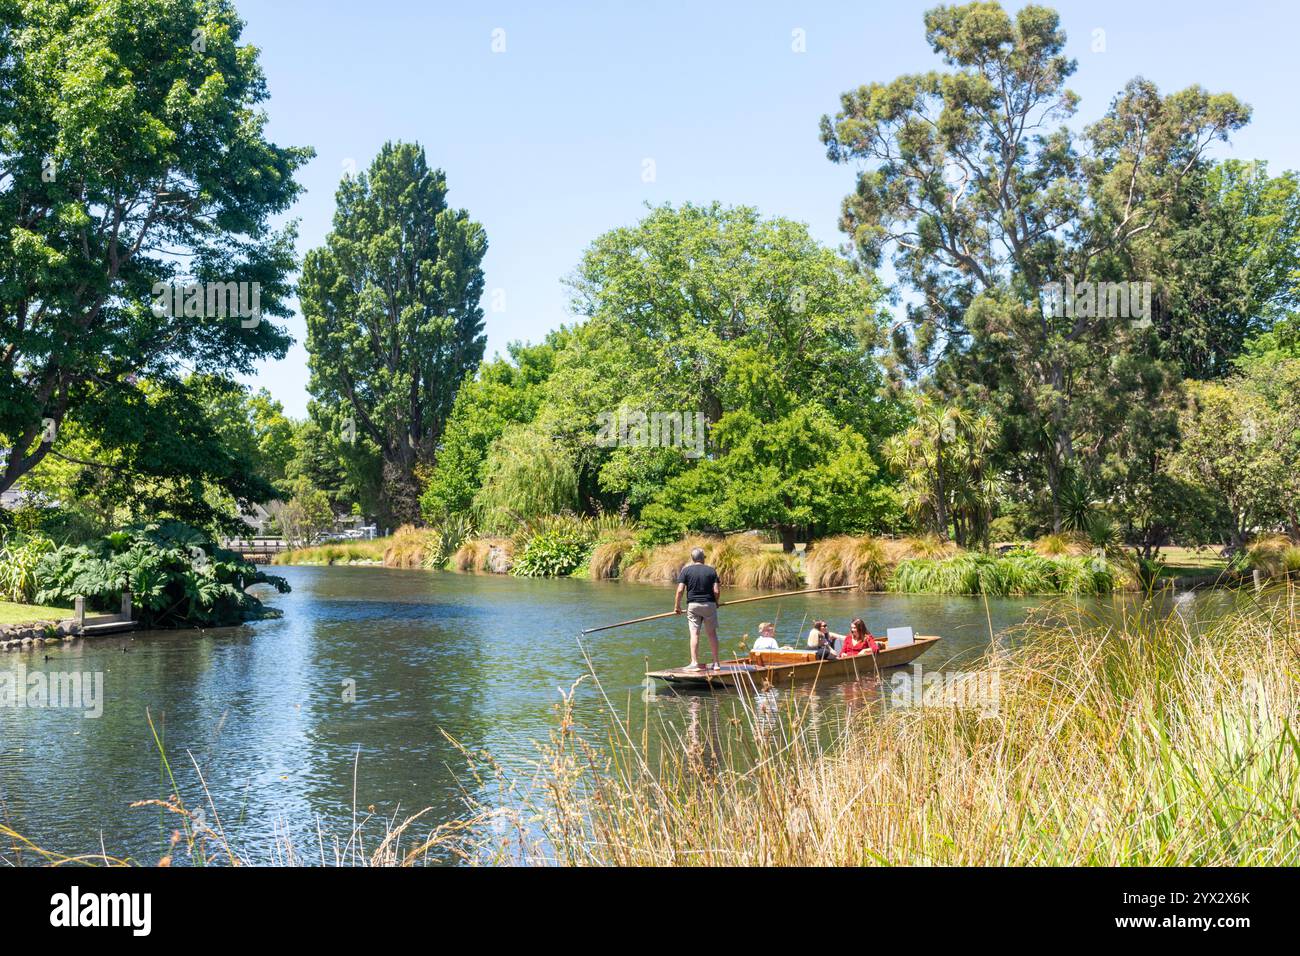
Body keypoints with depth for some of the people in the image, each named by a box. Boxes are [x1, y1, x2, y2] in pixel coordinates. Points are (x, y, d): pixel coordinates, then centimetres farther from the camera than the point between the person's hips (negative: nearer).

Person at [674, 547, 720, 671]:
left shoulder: (686, 570, -2)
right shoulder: (711, 570, 0)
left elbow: (680, 590, -9)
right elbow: (716, 591, -6)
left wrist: (677, 606, 1)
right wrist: (716, 602, 13)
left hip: (693, 605, -1)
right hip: (709, 605, 1)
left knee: (694, 634, 0)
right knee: (712, 633, 10)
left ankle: (695, 662, -2)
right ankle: (716, 662, 12)